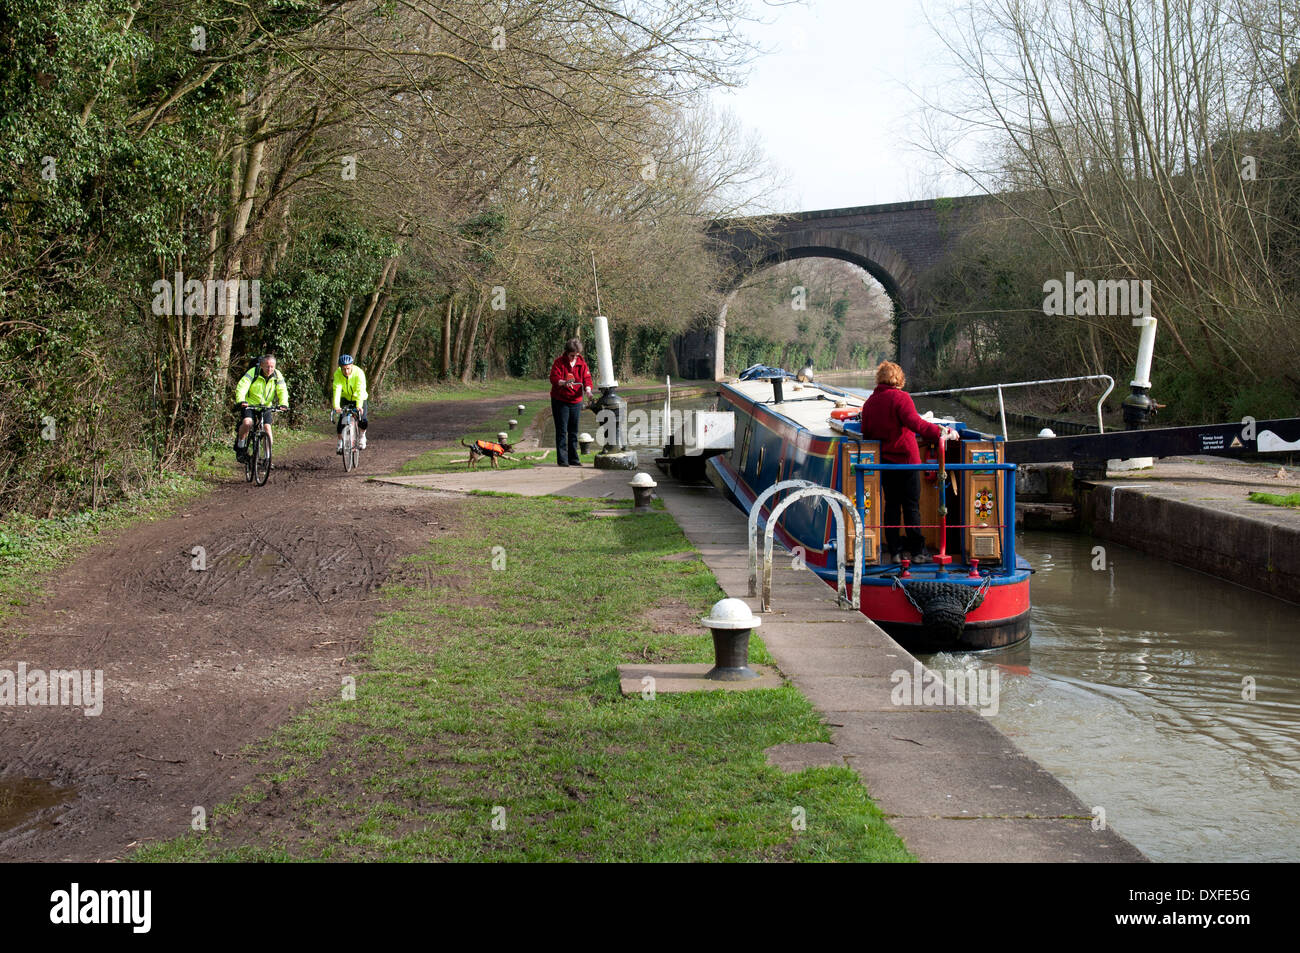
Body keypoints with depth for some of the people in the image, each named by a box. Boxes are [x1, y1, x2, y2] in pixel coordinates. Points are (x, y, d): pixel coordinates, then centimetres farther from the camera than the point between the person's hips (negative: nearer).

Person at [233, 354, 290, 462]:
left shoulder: (277, 376, -9)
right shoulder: (253, 373, -20)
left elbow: (282, 391, -14)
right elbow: (241, 386, -29)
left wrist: (283, 404, -33)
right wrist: (241, 401, -45)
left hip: (266, 406, 3)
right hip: (249, 404, -3)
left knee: (267, 427, -13)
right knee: (247, 423, -26)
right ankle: (240, 444, 0)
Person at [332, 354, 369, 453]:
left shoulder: (359, 373, -30)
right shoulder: (337, 374, -24)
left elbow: (360, 390, -39)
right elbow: (337, 389, -34)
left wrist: (359, 406, -53)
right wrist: (336, 406, -48)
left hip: (360, 398, -2)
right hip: (346, 399, 2)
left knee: (363, 421, -19)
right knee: (342, 419, -18)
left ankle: (362, 436, 13)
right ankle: (340, 444, -3)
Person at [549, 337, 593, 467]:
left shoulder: (582, 364, 4)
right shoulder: (559, 362, -8)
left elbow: (587, 378, 0)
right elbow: (554, 378, -18)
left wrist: (587, 389, -21)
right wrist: (564, 382, -38)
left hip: (576, 401, 4)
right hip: (560, 401, -4)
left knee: (573, 431, 9)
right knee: (562, 431, -5)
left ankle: (573, 458, 16)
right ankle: (562, 459, -3)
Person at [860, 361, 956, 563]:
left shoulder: (869, 402, 8)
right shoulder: (900, 398, -10)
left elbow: (866, 433, 13)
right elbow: (915, 423, -25)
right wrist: (940, 432, -30)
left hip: (884, 461, 5)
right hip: (906, 458, -5)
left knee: (891, 505, 9)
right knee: (911, 505, 0)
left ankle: (895, 550, 7)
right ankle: (917, 551, 1)